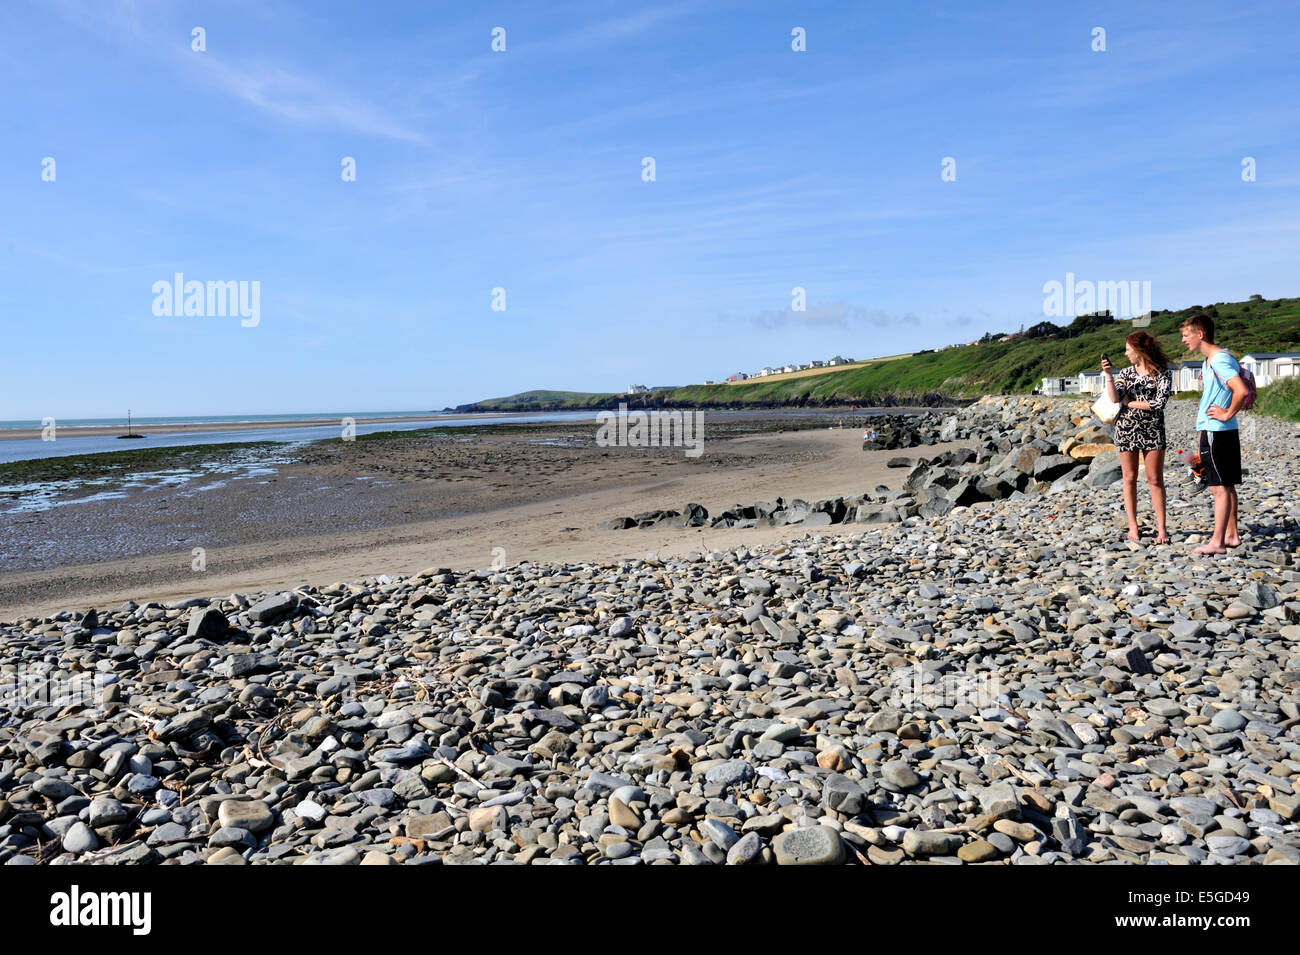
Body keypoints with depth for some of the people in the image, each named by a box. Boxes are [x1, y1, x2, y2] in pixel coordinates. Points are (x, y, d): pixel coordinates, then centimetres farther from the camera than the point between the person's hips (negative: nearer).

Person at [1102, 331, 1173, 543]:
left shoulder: (1162, 374, -2)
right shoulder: (1126, 373, 8)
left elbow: (1159, 403, -14)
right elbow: (1115, 398, -5)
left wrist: (1130, 403, -7)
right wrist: (1108, 375, -11)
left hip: (1153, 430, -3)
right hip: (1126, 428, 3)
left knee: (1155, 479, -2)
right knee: (1129, 478, 4)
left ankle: (1161, 528, 2)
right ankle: (1133, 526, 10)